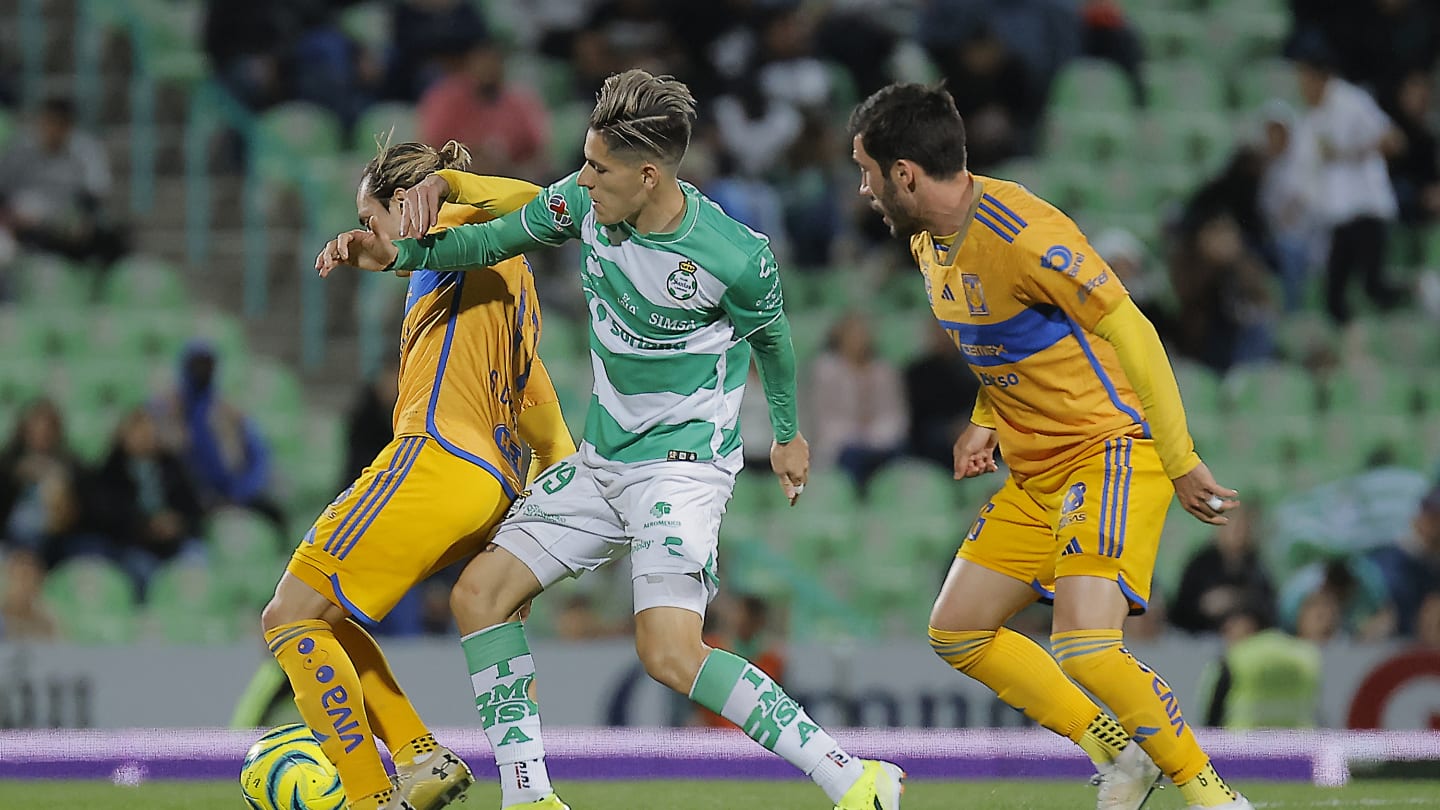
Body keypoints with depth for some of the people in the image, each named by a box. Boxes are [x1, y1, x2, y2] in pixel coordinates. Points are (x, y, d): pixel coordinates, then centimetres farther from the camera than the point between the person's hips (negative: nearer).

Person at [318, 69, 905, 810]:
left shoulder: (734, 260, -21)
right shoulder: (586, 201, -8)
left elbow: (770, 336, 0)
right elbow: (497, 239, 8)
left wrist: (788, 434, 16)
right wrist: (397, 253, -7)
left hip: (684, 463, -7)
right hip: (601, 461, 7)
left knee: (669, 654, -23)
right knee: (478, 594, 2)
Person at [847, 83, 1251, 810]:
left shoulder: (1021, 233, -22)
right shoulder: (929, 241, 7)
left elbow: (1131, 333, -18)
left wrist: (1182, 464, -18)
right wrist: (983, 422, 4)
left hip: (1110, 452, -10)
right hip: (1036, 472, 10)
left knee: (1084, 646, -24)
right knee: (956, 632, 8)